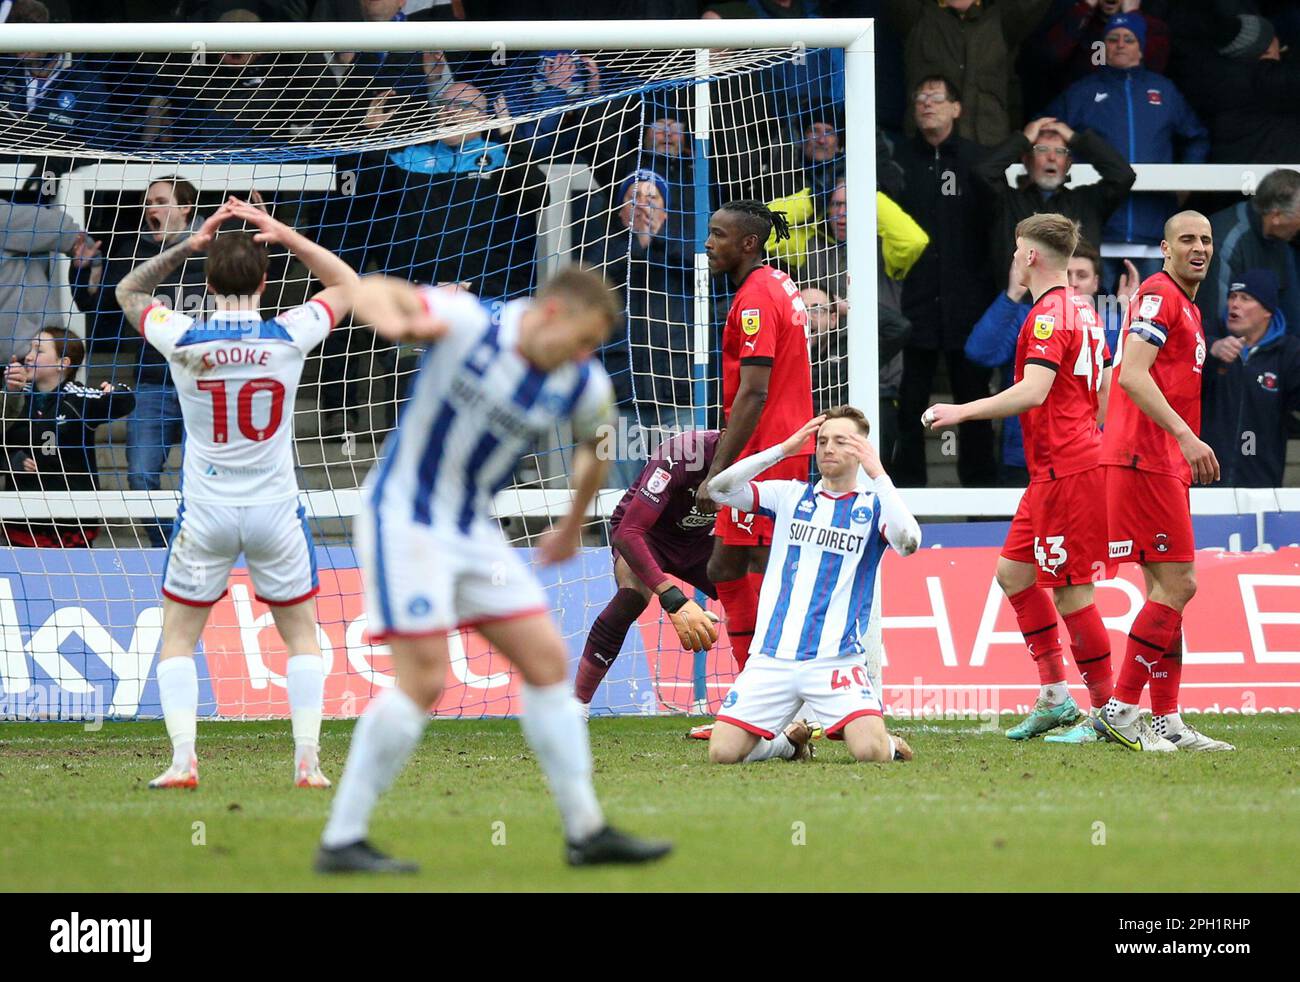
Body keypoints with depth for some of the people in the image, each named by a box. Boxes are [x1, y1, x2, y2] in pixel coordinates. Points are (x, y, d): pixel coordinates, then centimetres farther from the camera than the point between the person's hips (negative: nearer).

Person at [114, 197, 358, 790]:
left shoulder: (183, 340, -11)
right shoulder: (290, 337, -9)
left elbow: (128, 292, 11)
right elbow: (347, 285, 10)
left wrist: (188, 245, 1)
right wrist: (283, 235, 2)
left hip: (205, 513, -1)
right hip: (276, 510, 1)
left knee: (177, 639, 11)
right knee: (301, 636, 14)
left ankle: (183, 760, -2)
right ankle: (307, 760, 5)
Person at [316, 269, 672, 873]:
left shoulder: (584, 385, -3)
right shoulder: (468, 323, -18)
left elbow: (598, 444, 19)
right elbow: (371, 292, -23)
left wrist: (574, 524, 28)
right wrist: (396, 320, -46)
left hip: (473, 529, 7)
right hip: (404, 520, -7)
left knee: (547, 660, 3)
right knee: (424, 680, -15)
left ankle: (586, 832, 11)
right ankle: (340, 842, -9)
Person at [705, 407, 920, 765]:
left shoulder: (874, 505, 6)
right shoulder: (789, 496, 12)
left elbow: (908, 543, -16)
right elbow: (718, 489, 0)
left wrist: (878, 475, -13)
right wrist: (782, 450, -4)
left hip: (837, 659, -3)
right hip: (772, 655, 3)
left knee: (870, 752, -25)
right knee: (722, 753, -10)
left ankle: (891, 745, 13)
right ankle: (790, 740, 22)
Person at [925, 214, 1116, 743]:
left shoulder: (1048, 316, -14)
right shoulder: (1082, 311, 16)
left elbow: (1033, 392, -26)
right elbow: (1106, 390, 21)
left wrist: (962, 412, -23)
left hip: (1065, 475, -10)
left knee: (1071, 591, -7)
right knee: (1014, 573, 14)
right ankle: (1054, 696, 14)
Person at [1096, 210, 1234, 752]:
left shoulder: (1188, 308, 22)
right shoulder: (1159, 295, -9)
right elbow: (1132, 375, -20)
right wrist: (1186, 437, -26)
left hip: (1165, 461, 10)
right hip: (1143, 458, -10)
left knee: (1168, 588, 9)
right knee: (1177, 584, -11)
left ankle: (1166, 721, 10)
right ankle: (1120, 708, -9)